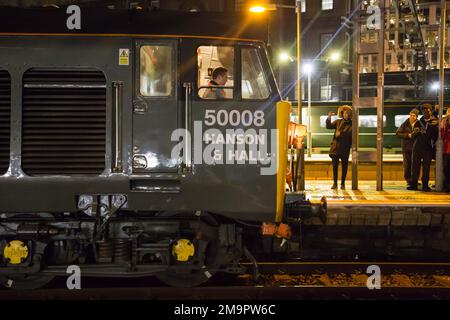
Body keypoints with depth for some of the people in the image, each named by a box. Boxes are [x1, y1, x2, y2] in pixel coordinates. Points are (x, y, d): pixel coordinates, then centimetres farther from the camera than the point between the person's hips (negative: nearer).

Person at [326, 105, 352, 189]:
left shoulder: (351, 124, -2)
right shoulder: (338, 122, 10)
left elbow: (350, 134, -14)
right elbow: (329, 126, 3)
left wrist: (341, 133, -16)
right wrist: (329, 118, -9)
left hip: (345, 148, -3)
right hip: (336, 147, 3)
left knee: (344, 166, 3)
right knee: (335, 165, 2)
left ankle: (342, 183, 12)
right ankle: (335, 183, 8)